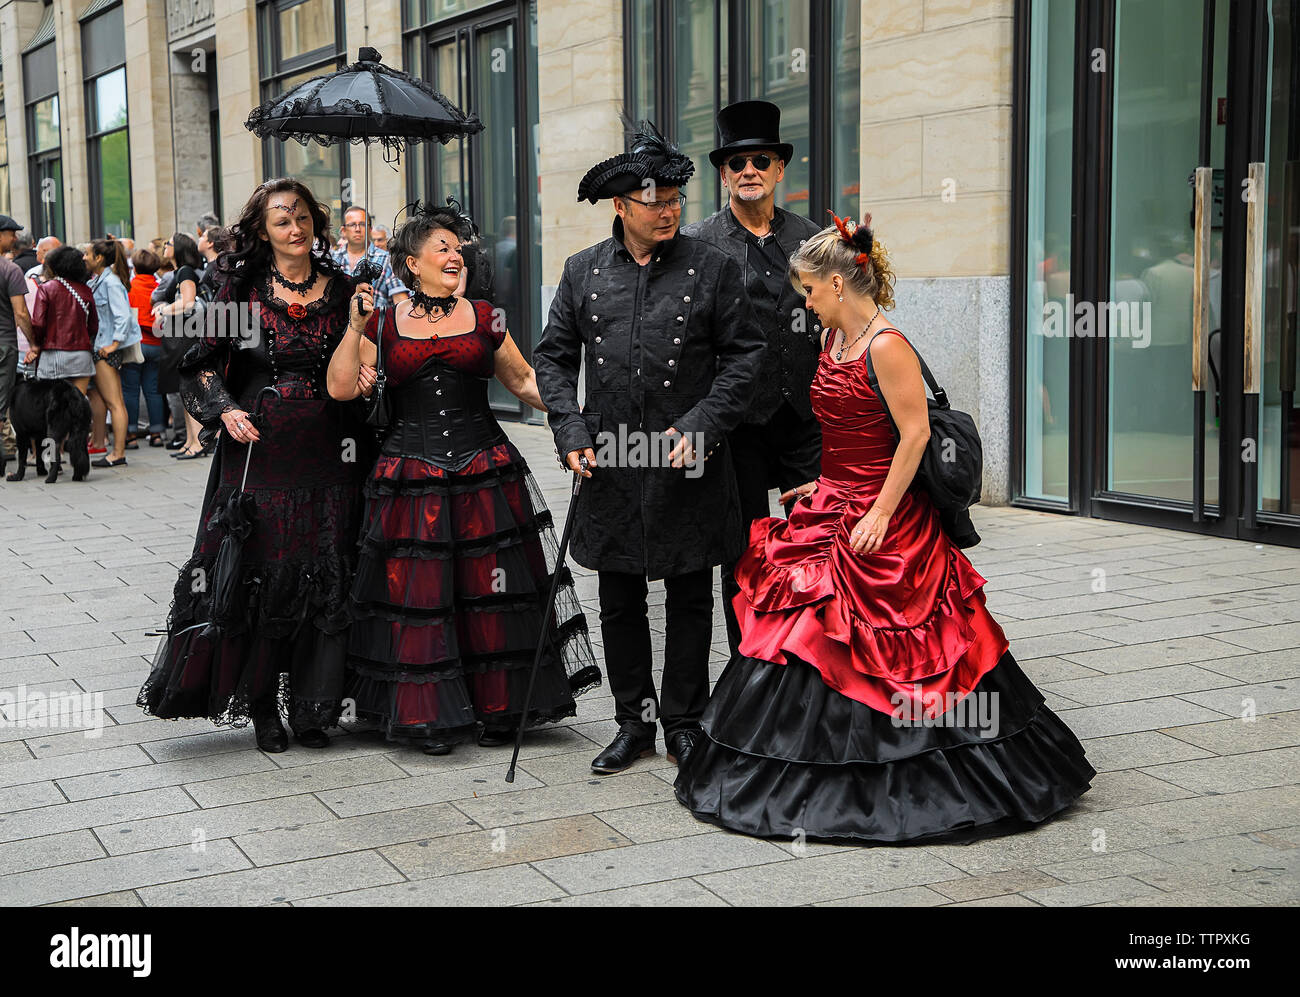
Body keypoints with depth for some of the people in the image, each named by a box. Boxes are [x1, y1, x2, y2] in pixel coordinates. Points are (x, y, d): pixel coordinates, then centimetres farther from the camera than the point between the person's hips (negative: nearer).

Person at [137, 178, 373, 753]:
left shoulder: (342, 290, 8)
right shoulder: (243, 290, 2)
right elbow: (202, 363, 5)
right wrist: (224, 410, -11)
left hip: (329, 455, 2)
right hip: (259, 452, -2)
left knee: (326, 580, 2)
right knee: (260, 573, 0)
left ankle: (312, 708, 14)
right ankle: (260, 708, 14)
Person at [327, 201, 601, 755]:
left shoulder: (482, 317, 9)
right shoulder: (384, 323, 6)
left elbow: (522, 381, 14)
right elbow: (341, 387, -2)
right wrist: (356, 324, -8)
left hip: (484, 471, 1)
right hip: (410, 476, -1)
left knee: (489, 585, 2)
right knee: (417, 590, 0)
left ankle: (499, 708, 16)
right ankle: (430, 714, 12)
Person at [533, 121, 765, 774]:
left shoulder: (713, 268, -1)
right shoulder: (583, 272, 6)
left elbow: (743, 354, -1)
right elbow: (553, 357, 9)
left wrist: (702, 424, -12)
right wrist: (570, 433, -4)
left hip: (689, 464, -2)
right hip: (610, 464, 2)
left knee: (690, 602, 8)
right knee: (618, 602, 10)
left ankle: (684, 723, 21)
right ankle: (633, 722, 24)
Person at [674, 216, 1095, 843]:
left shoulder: (887, 346, -17)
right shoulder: (834, 338, 10)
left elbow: (916, 433, -19)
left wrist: (881, 514, -20)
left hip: (880, 521, -9)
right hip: (833, 508, 9)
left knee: (872, 648, -3)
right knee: (806, 643, 8)